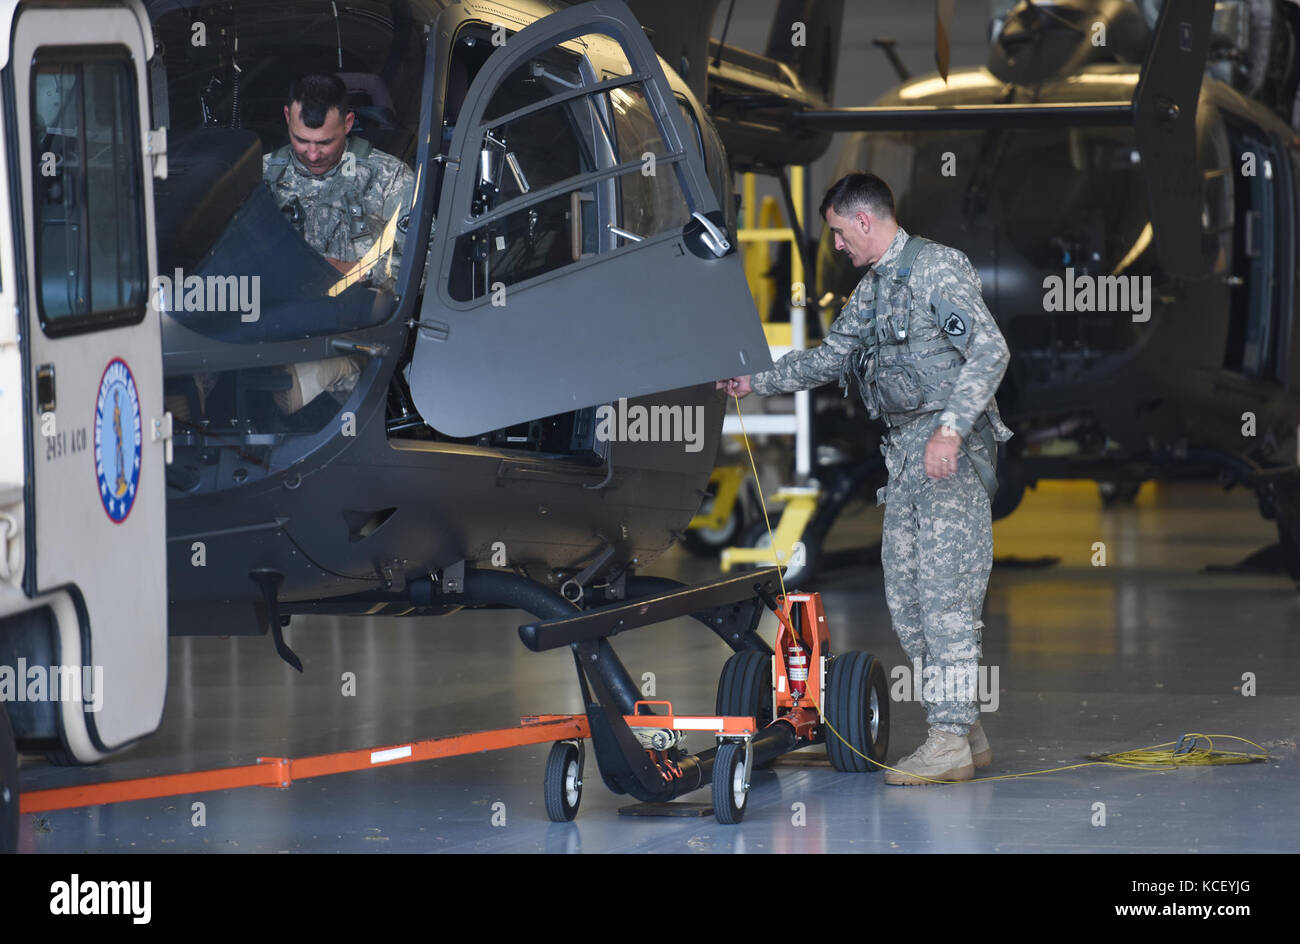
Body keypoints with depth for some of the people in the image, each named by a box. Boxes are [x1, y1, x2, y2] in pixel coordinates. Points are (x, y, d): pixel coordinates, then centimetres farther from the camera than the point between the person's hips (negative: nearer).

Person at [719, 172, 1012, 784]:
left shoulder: (937, 268, -9)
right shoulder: (871, 291, 19)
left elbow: (989, 350, -18)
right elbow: (827, 360, 32)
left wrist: (950, 428, -25)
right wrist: (756, 382, 30)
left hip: (954, 451, -9)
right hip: (904, 450, 9)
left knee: (944, 594, -12)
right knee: (905, 595, 5)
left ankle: (952, 741, -13)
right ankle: (966, 732, 10)